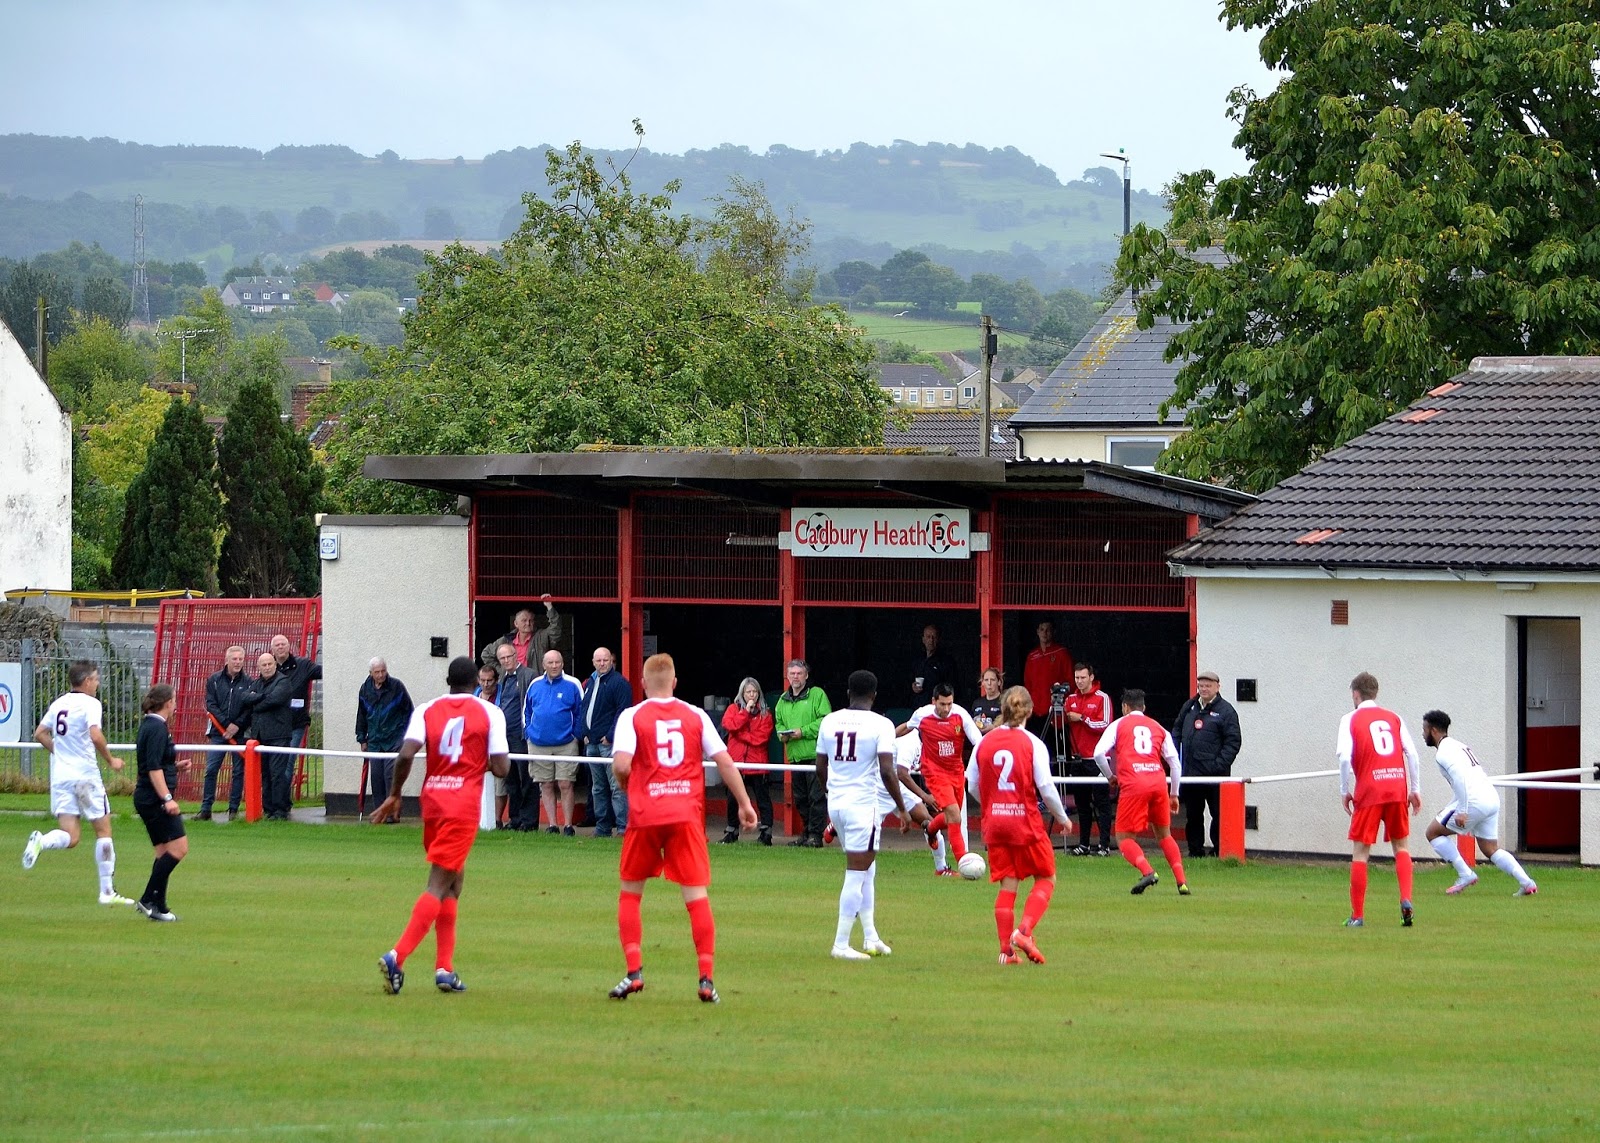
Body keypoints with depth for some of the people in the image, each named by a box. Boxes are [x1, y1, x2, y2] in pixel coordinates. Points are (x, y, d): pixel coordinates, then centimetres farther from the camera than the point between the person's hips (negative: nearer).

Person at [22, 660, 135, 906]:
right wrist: (110, 760, -9)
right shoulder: (90, 703, -9)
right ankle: (107, 891, 10)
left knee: (70, 838, 2)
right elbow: (95, 736, -23)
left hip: (60, 775, 5)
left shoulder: (58, 704, 11)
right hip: (85, 774, -5)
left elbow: (39, 734, 16)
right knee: (103, 830, 9)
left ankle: (40, 841, -30)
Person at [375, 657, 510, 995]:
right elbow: (500, 768, -6)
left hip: (432, 801, 4)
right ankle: (397, 955, -23)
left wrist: (394, 795, 3)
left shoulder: (426, 710, 6)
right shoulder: (490, 713, 1)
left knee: (454, 879, 18)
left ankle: (444, 968, 13)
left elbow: (406, 754, -9)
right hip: (464, 803, -4)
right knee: (440, 885, -7)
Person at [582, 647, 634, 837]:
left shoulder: (619, 683, -8)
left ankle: (623, 826, -14)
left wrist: (611, 735, -17)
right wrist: (586, 733, 12)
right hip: (592, 742, 9)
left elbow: (623, 712, -14)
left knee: (616, 786, -12)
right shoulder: (591, 683, 18)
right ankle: (602, 827, 18)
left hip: (609, 743, -9)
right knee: (598, 788, 13)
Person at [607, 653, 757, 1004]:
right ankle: (707, 979, -6)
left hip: (645, 816, -1)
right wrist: (744, 804, 12)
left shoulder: (632, 716, 1)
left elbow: (621, 765, -12)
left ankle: (634, 972, 4)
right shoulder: (696, 716, 7)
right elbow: (725, 762, 4)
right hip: (687, 814, 1)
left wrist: (623, 781, 10)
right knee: (697, 896, 1)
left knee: (630, 893, 14)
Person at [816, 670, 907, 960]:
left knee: (866, 870, 19)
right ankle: (841, 944, -1)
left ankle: (870, 938, 21)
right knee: (857, 875, -1)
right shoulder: (880, 725, -10)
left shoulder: (829, 721, 6)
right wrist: (902, 808, -6)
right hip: (863, 805, -6)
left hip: (836, 803, 6)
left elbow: (821, 768, 12)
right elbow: (887, 771, -16)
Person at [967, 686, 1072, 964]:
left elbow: (972, 785, 8)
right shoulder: (1032, 743, -9)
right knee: (1046, 879, 10)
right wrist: (1062, 818, 6)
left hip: (994, 822, 4)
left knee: (1007, 884, 10)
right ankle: (1024, 931, -10)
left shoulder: (985, 742, 3)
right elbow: (1046, 787, -10)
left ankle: (1007, 949, 6)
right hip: (1026, 821, -4)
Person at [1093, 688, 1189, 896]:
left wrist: (1110, 777, 14)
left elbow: (1099, 753, -1)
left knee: (1124, 838, 3)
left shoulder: (1118, 725, 12)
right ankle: (1182, 881, 7)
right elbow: (1175, 762, 16)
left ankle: (1147, 872, -22)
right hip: (1159, 782, 4)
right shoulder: (1158, 728, 21)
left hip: (1133, 785, -4)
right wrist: (1174, 794, 24)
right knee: (1164, 834, 18)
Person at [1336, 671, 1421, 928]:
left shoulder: (1351, 720, 3)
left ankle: (1357, 915, 4)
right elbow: (1411, 753, 6)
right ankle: (1406, 900, -3)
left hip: (1369, 791, -3)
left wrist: (1344, 791, -1)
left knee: (1360, 851, 4)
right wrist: (1415, 789, 11)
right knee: (1400, 846, 16)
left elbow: (1345, 757, -10)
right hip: (1397, 790, 3)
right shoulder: (1394, 718, 13)